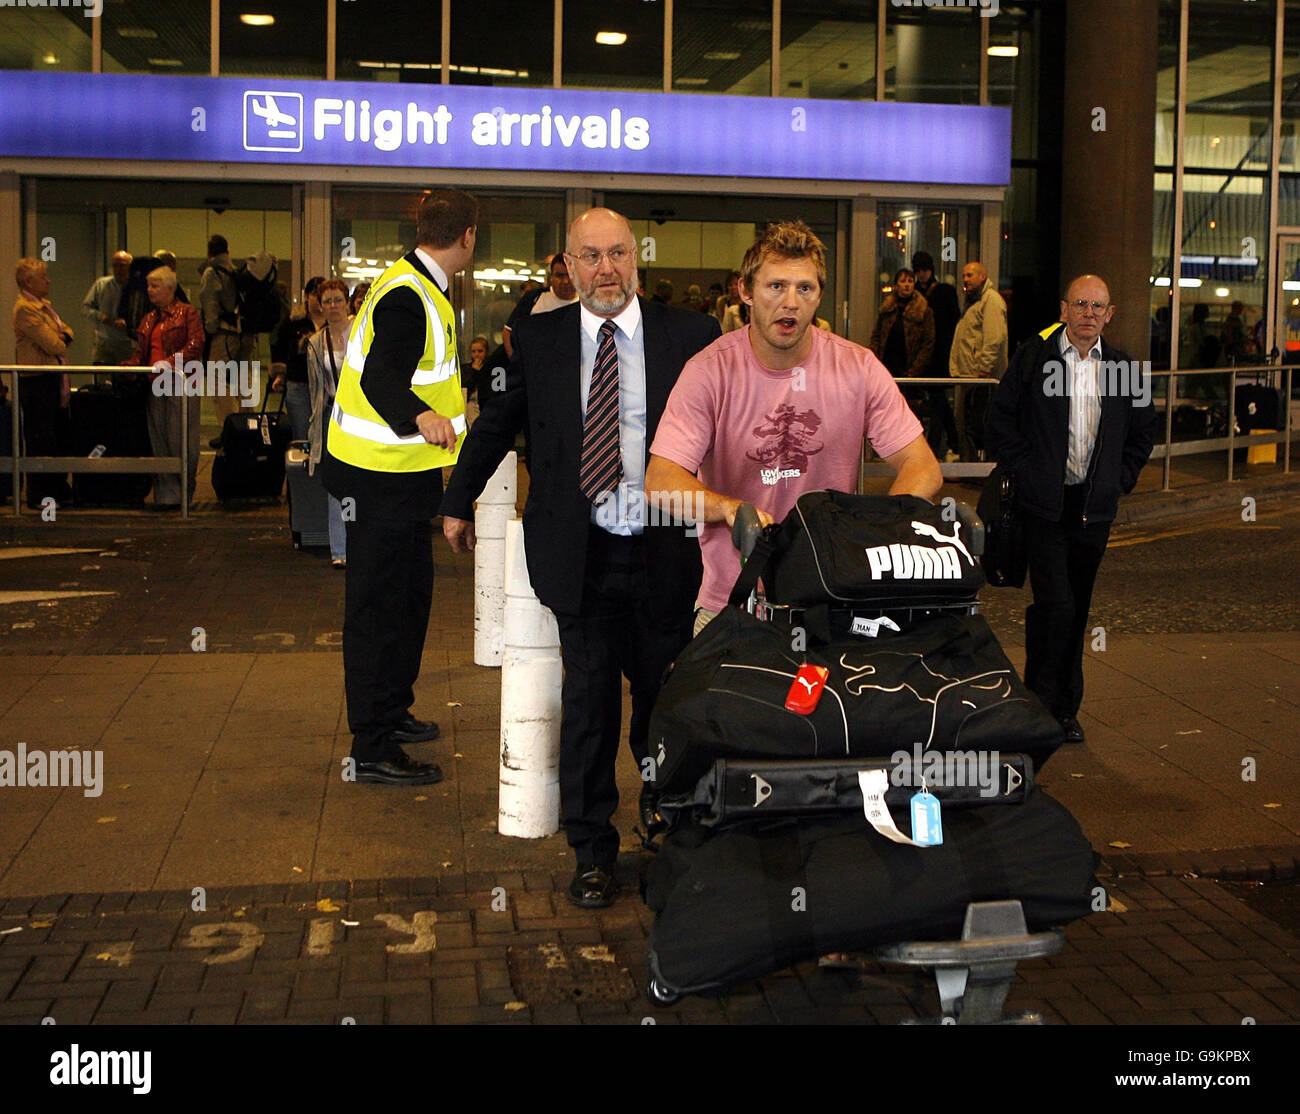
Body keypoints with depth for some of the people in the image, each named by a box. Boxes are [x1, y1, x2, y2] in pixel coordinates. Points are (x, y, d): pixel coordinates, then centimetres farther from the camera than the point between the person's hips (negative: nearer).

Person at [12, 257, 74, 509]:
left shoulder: (43, 303, 16)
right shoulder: (25, 308, -15)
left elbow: (66, 330, 20)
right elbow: (53, 346, -20)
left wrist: (63, 336, -2)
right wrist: (60, 342, 2)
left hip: (53, 378, 10)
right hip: (37, 380, -10)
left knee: (58, 435, 16)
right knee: (40, 441, -4)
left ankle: (58, 488, 26)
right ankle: (39, 496, 3)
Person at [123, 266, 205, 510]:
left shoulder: (187, 313, 0)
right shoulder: (149, 319, 20)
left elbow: (195, 346, -11)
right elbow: (140, 354, 19)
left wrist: (169, 362, -22)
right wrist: (126, 366, -2)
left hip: (180, 383, -6)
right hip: (155, 385, 6)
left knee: (180, 440, -4)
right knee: (159, 441, 4)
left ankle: (184, 493, 6)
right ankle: (166, 493, 8)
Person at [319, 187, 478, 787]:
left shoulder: (420, 289, 13)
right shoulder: (406, 297, -20)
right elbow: (378, 380, -32)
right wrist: (421, 416, -50)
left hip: (401, 473, 11)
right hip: (383, 476, -11)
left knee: (410, 594, 20)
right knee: (379, 606, -5)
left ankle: (391, 712, 35)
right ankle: (372, 750, 1)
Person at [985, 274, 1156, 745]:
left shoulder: (1125, 369, 6)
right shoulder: (1033, 357, -1)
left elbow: (1143, 432, 17)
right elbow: (1001, 418, 2)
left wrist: (1119, 480, 8)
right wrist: (1023, 470, -5)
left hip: (1095, 507, 3)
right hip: (1045, 503, -3)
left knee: (1077, 609, 10)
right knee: (1055, 604, -11)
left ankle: (1066, 707, 21)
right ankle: (1041, 702, 3)